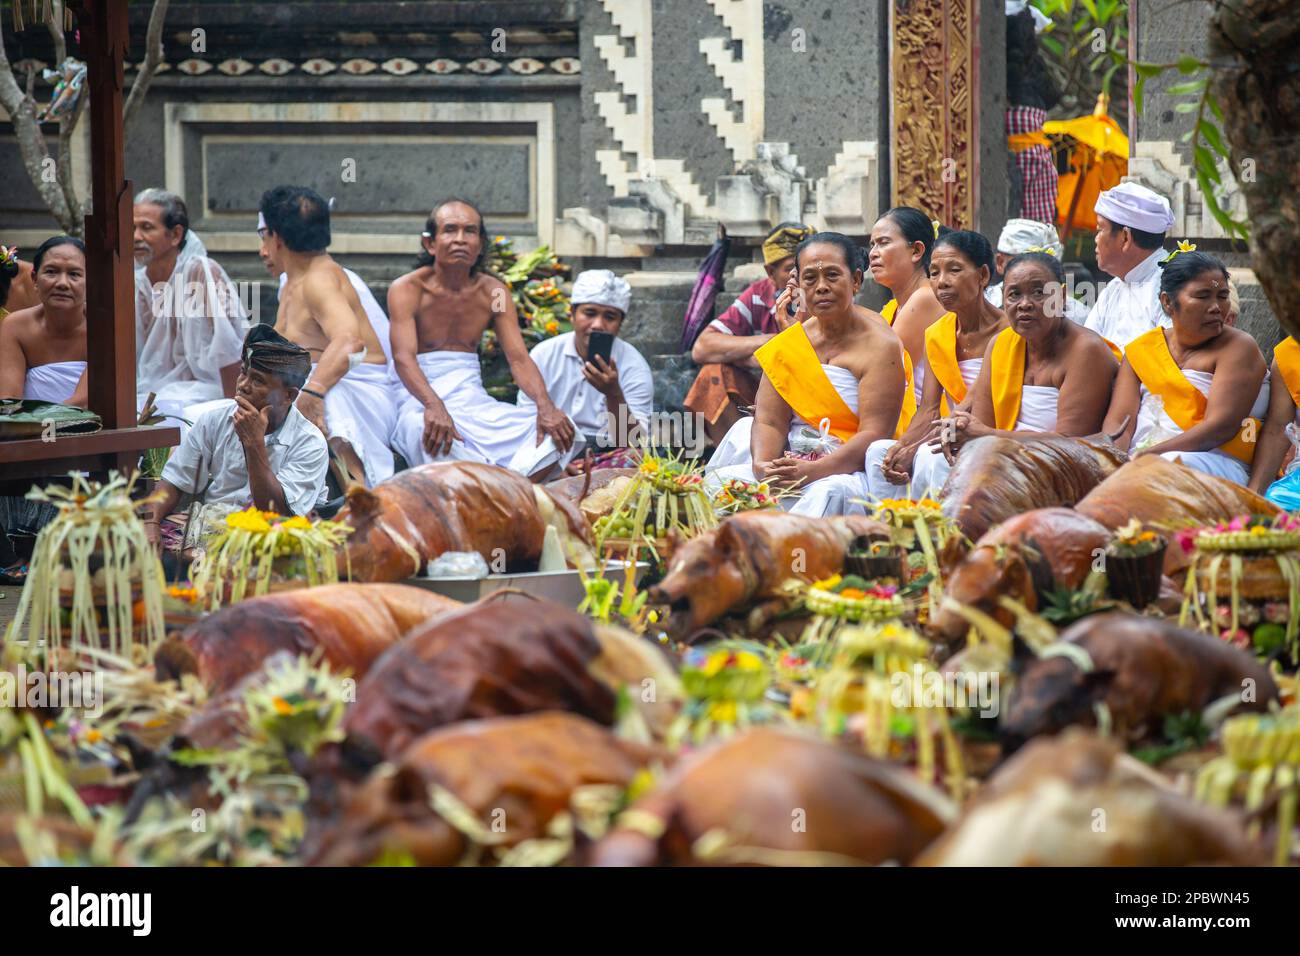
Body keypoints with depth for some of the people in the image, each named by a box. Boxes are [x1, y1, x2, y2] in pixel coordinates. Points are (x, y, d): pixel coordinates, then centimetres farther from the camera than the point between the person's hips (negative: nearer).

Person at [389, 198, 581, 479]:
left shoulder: (493, 292, 10)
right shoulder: (407, 290, -4)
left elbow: (518, 359, 2)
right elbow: (403, 358, -19)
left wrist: (545, 405, -20)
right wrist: (433, 406, -39)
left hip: (474, 401, 5)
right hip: (423, 404, -5)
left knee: (560, 430, -18)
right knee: (428, 432, -42)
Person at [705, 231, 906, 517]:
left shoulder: (879, 346, -5)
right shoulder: (787, 344, 12)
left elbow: (874, 435, -14)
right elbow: (769, 421, 5)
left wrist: (814, 471, -27)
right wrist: (763, 466, -18)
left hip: (851, 470, -5)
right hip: (792, 466, 5)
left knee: (830, 491, -38)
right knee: (721, 479, -17)